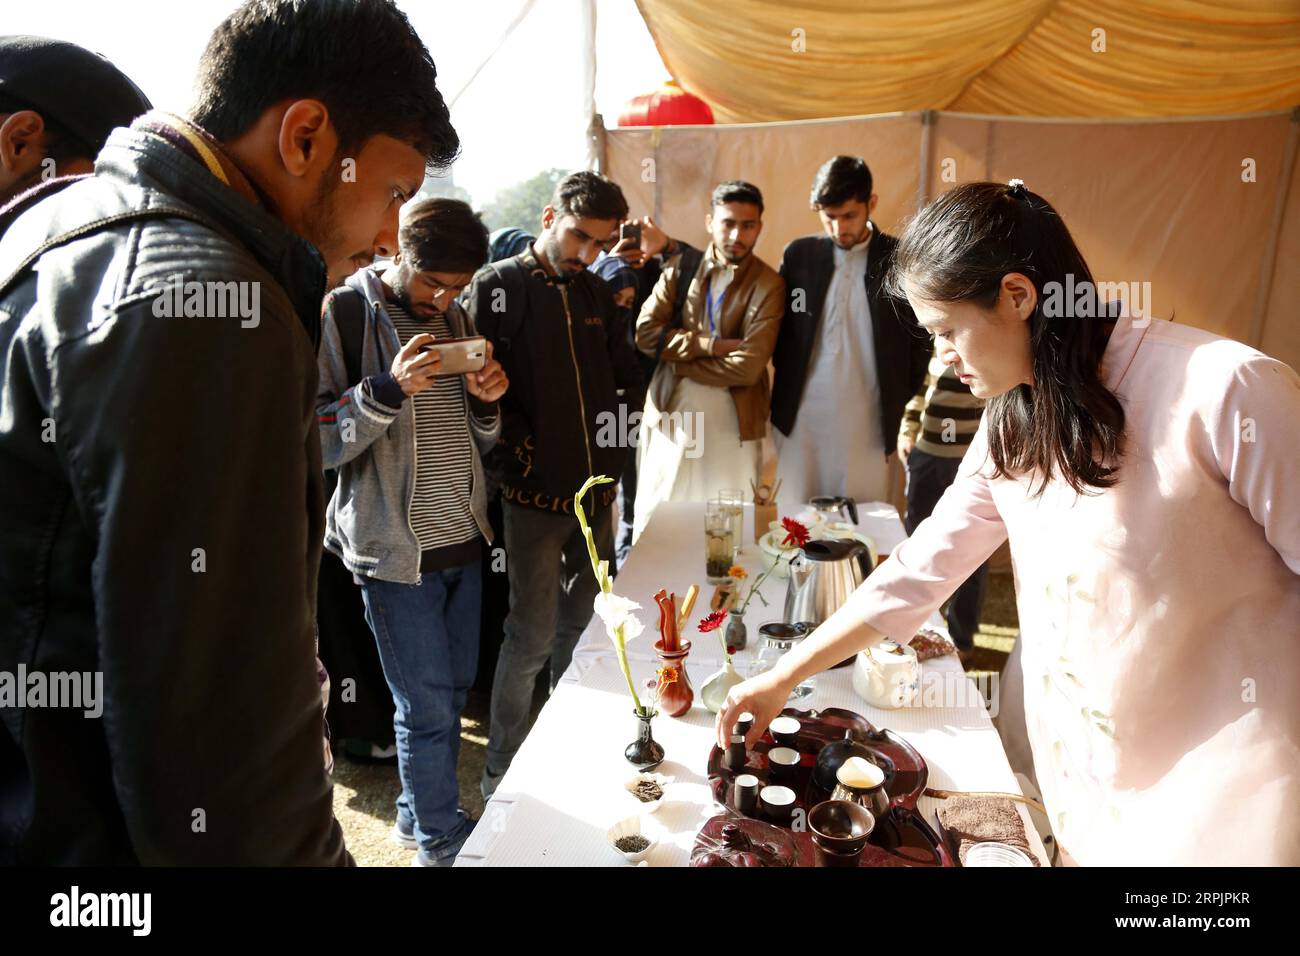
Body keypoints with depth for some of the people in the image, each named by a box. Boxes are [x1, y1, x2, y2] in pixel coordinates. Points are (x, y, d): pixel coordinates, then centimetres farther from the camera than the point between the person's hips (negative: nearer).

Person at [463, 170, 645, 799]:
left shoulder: (596, 293, 12)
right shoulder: (497, 286, -5)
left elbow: (625, 379, 17)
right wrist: (520, 455, -15)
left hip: (596, 490, 6)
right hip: (536, 495, -6)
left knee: (582, 626, 16)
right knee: (532, 636, 0)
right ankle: (501, 776, 19)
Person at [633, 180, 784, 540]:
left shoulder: (768, 285, -5)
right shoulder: (681, 268, 5)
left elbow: (747, 366, -16)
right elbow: (645, 332, -7)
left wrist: (678, 358, -9)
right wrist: (711, 345, -15)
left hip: (732, 427, -2)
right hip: (669, 418, 3)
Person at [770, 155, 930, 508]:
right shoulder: (799, 254, 4)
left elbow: (919, 340, 4)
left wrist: (907, 408, 1)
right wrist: (784, 390, 6)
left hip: (868, 422, -1)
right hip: (800, 419, 2)